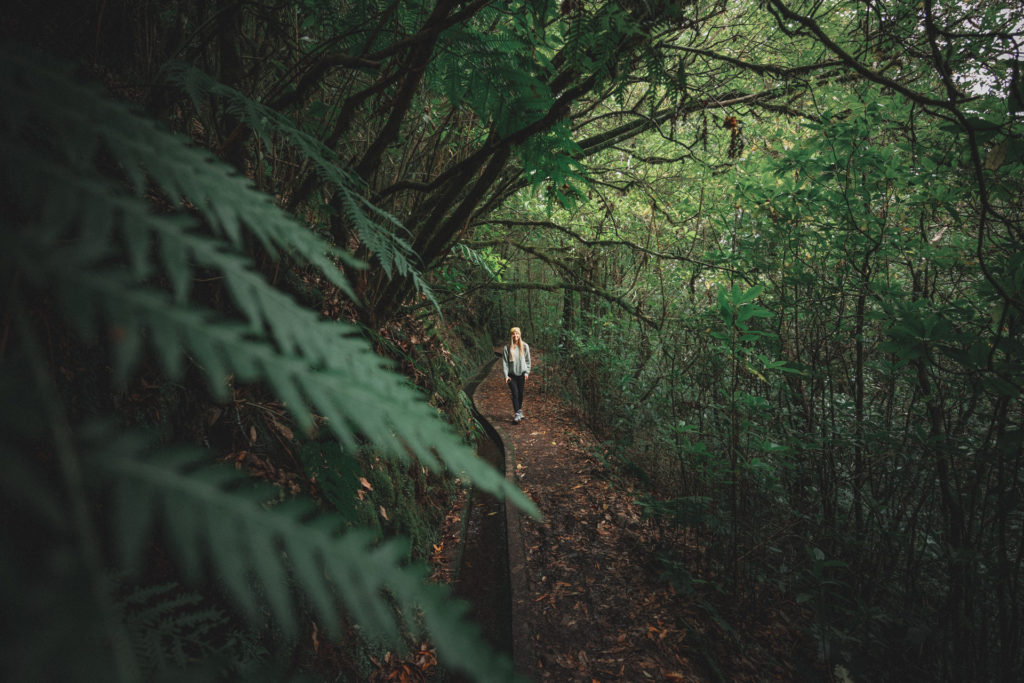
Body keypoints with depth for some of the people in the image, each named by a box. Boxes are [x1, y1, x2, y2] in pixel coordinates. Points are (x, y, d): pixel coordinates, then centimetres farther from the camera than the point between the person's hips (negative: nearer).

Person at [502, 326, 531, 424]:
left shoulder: (525, 346, 1)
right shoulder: (507, 348, -4)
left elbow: (528, 360, 8)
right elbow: (504, 362, -2)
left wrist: (527, 372, 2)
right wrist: (506, 375, -7)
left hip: (522, 374, 2)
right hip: (511, 375, -2)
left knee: (521, 394, 8)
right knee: (515, 394, -8)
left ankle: (519, 411, 26)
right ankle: (516, 414, -6)